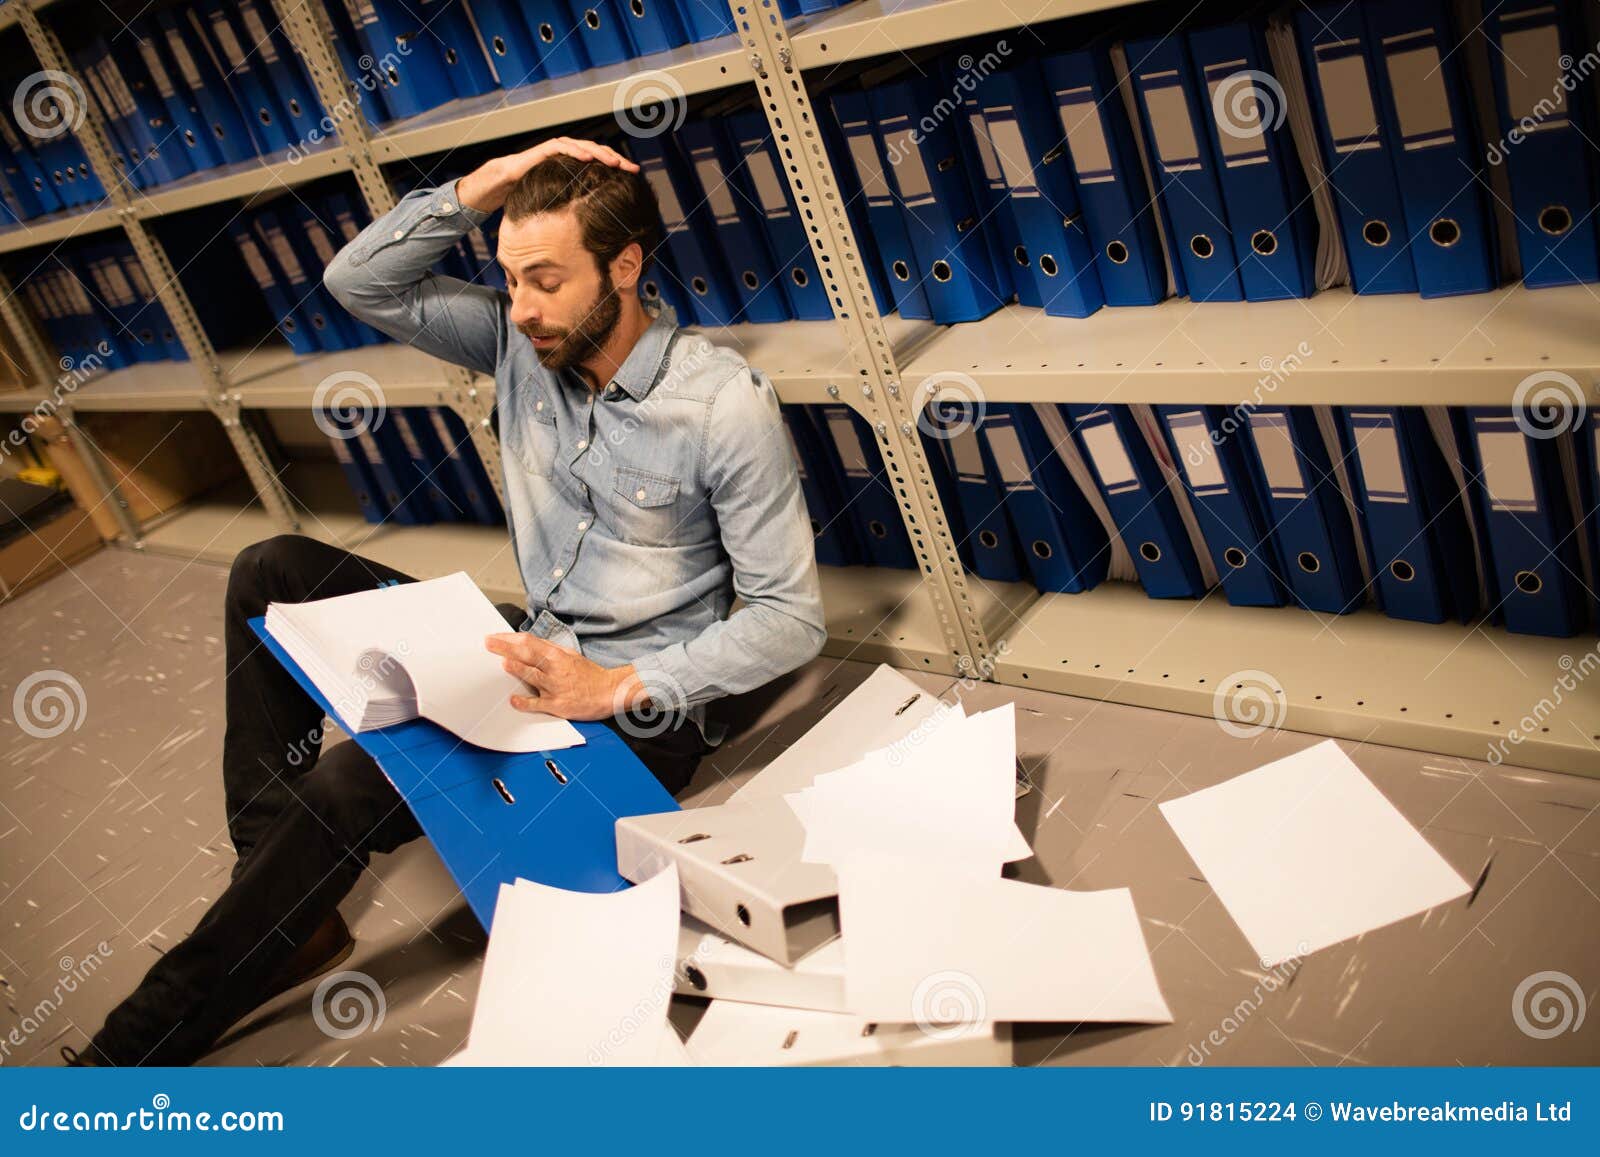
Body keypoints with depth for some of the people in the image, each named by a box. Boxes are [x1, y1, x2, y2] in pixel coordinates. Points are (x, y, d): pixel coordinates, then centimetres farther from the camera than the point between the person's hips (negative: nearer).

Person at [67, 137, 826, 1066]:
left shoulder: (727, 403, -18)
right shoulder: (522, 343, 0)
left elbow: (792, 617, -16)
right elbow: (358, 283, 2)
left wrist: (620, 687, -25)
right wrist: (482, 189, -12)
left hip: (635, 713, -7)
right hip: (532, 657, 8)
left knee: (349, 791, -26)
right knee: (275, 571, 0)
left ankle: (138, 1049, -6)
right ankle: (275, 890, -3)